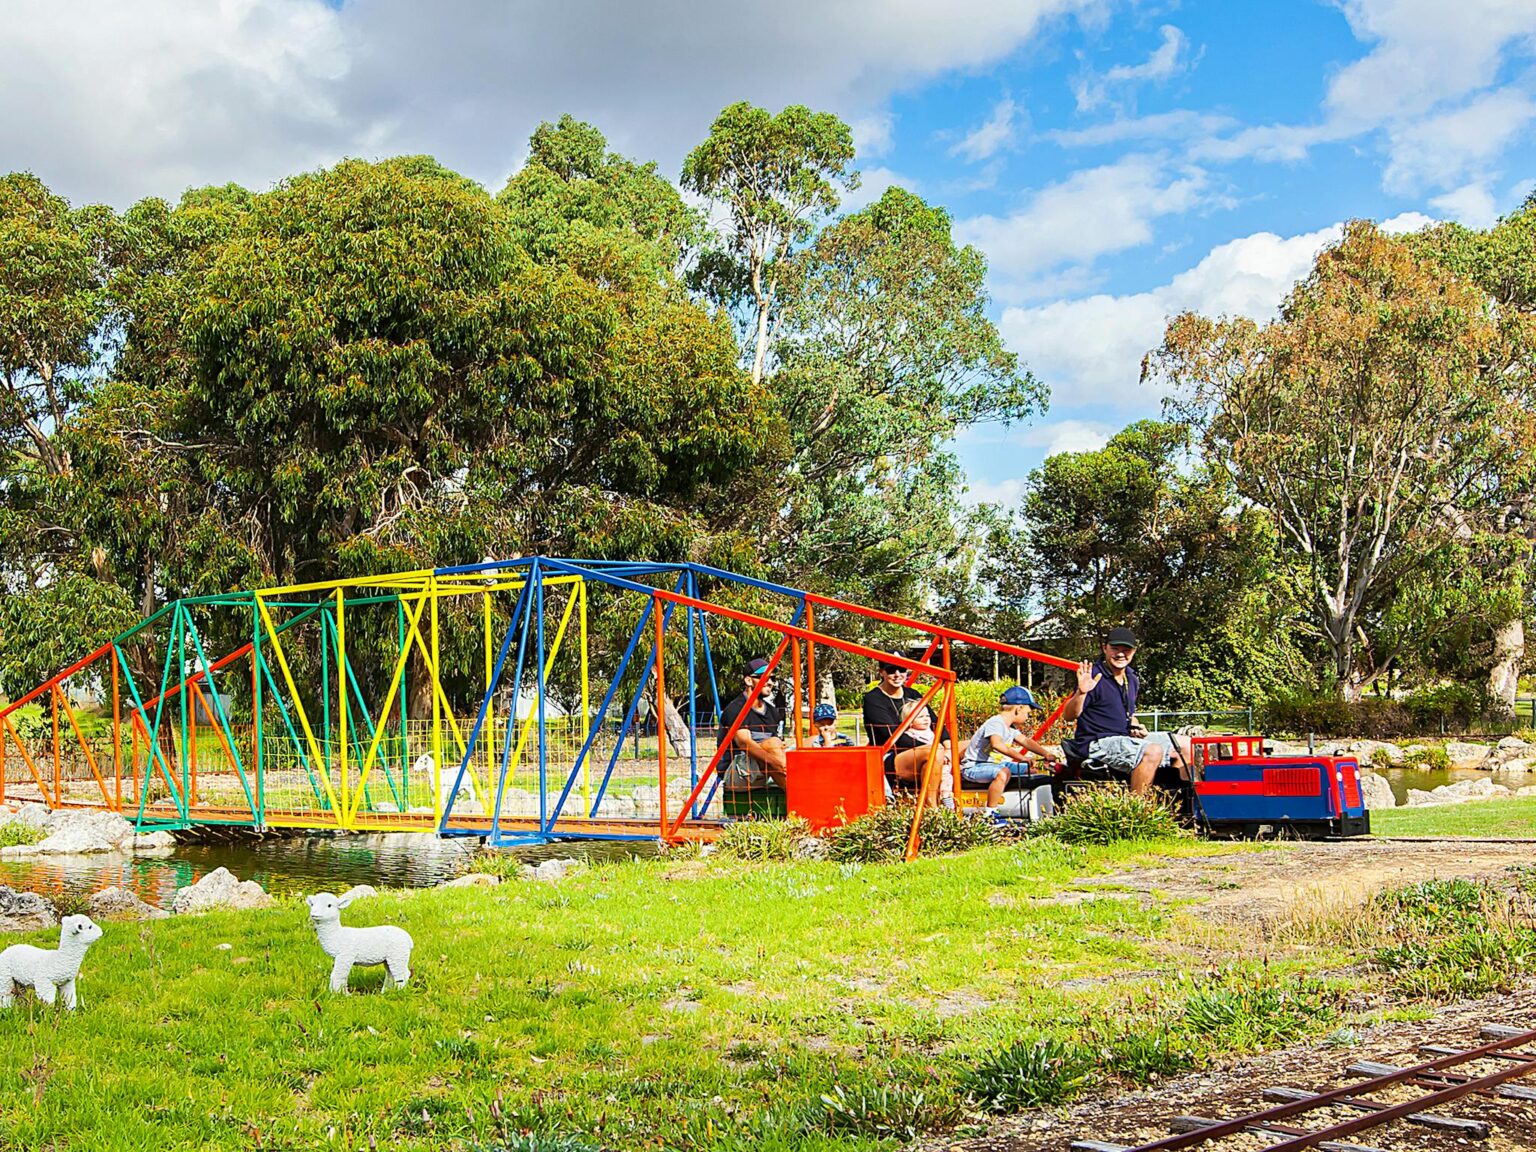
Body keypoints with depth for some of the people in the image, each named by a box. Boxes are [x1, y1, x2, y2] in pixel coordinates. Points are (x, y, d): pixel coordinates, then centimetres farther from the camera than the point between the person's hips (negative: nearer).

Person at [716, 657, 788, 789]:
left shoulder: (772, 710, 15)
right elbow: (744, 742, -28)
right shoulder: (735, 709, -10)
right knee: (772, 743, -31)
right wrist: (773, 760, -44)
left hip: (760, 775, 8)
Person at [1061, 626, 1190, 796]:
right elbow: (1068, 716, -19)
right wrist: (1081, 692, -37)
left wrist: (1136, 728, 4)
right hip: (1098, 742, -9)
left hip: (1126, 738, 9)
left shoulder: (1132, 679, 12)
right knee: (1153, 751, -32)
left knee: (1185, 745, 10)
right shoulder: (1095, 677, -15)